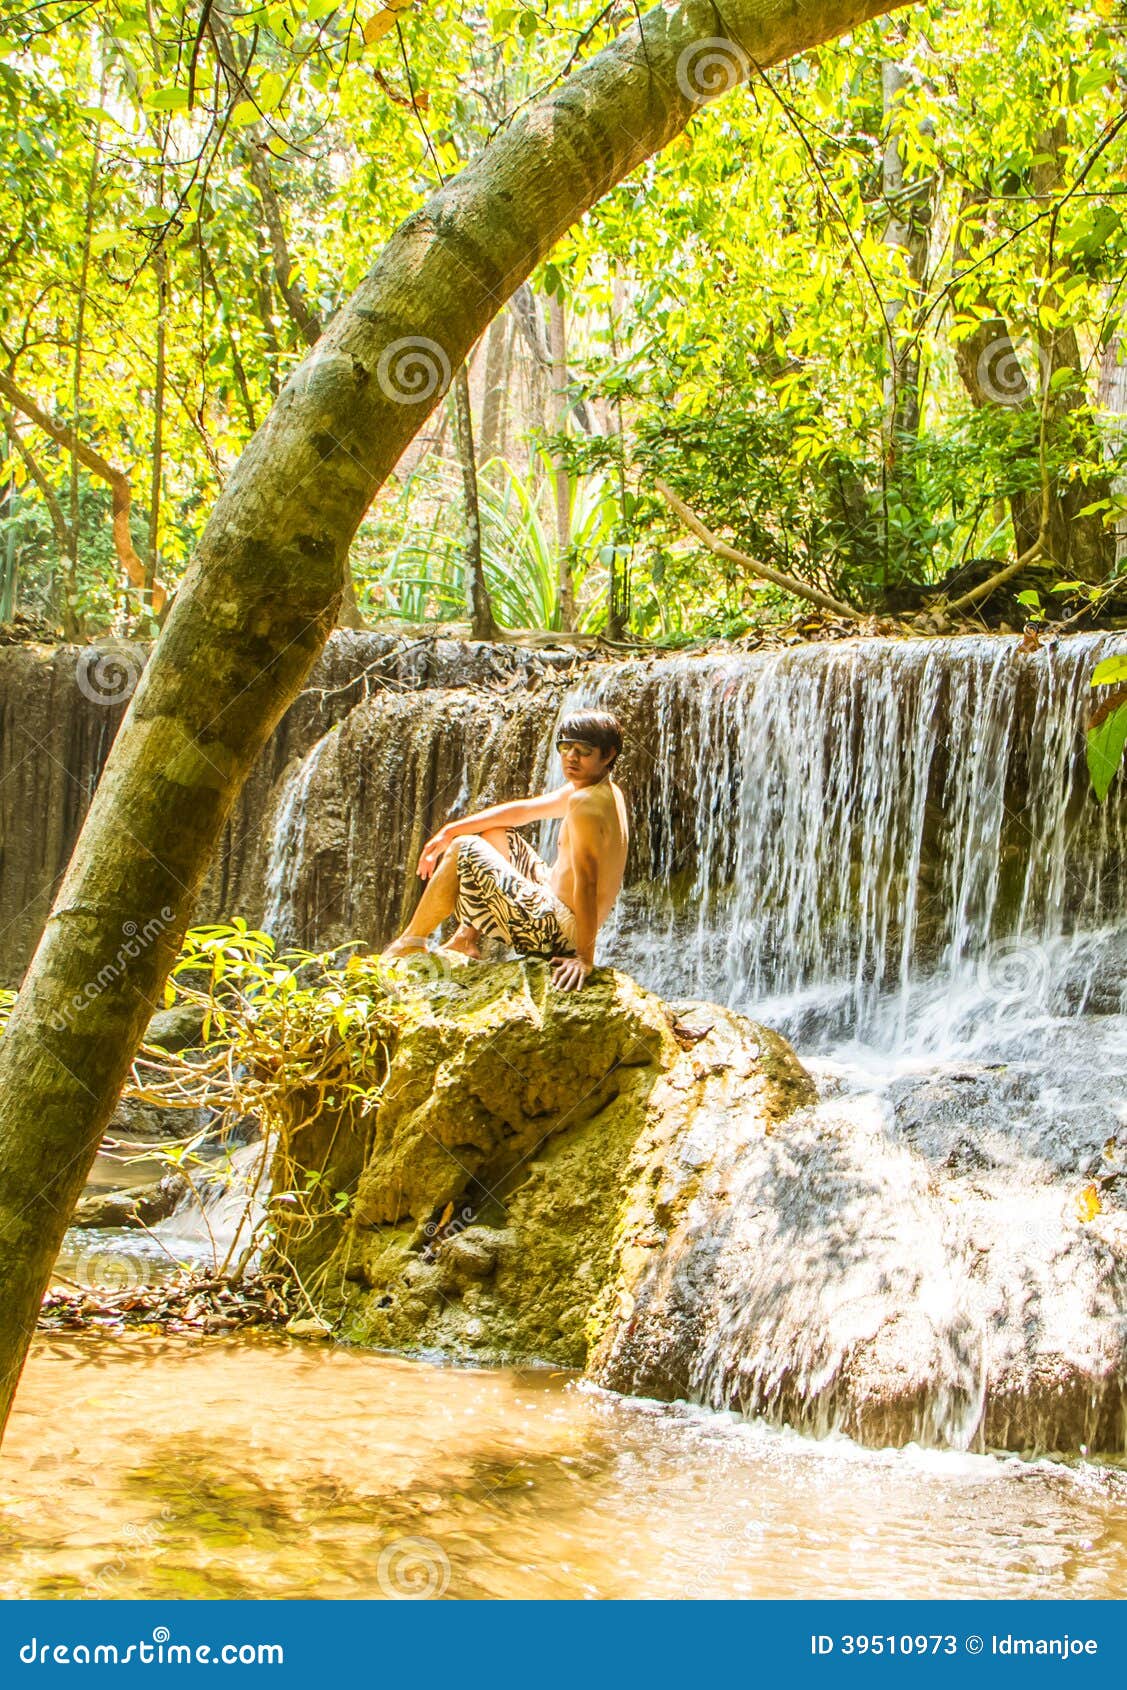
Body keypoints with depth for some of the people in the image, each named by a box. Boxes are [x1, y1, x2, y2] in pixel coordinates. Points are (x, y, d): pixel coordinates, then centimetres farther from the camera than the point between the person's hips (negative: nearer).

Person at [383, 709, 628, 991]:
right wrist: (449, 831, 14)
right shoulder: (606, 790, 10)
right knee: (494, 833, 24)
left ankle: (410, 943, 8)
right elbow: (523, 810, 16)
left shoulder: (585, 802, -22)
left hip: (558, 931, -10)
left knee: (465, 850, -6)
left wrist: (584, 958, -32)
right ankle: (467, 939, 20)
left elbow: (586, 881, -28)